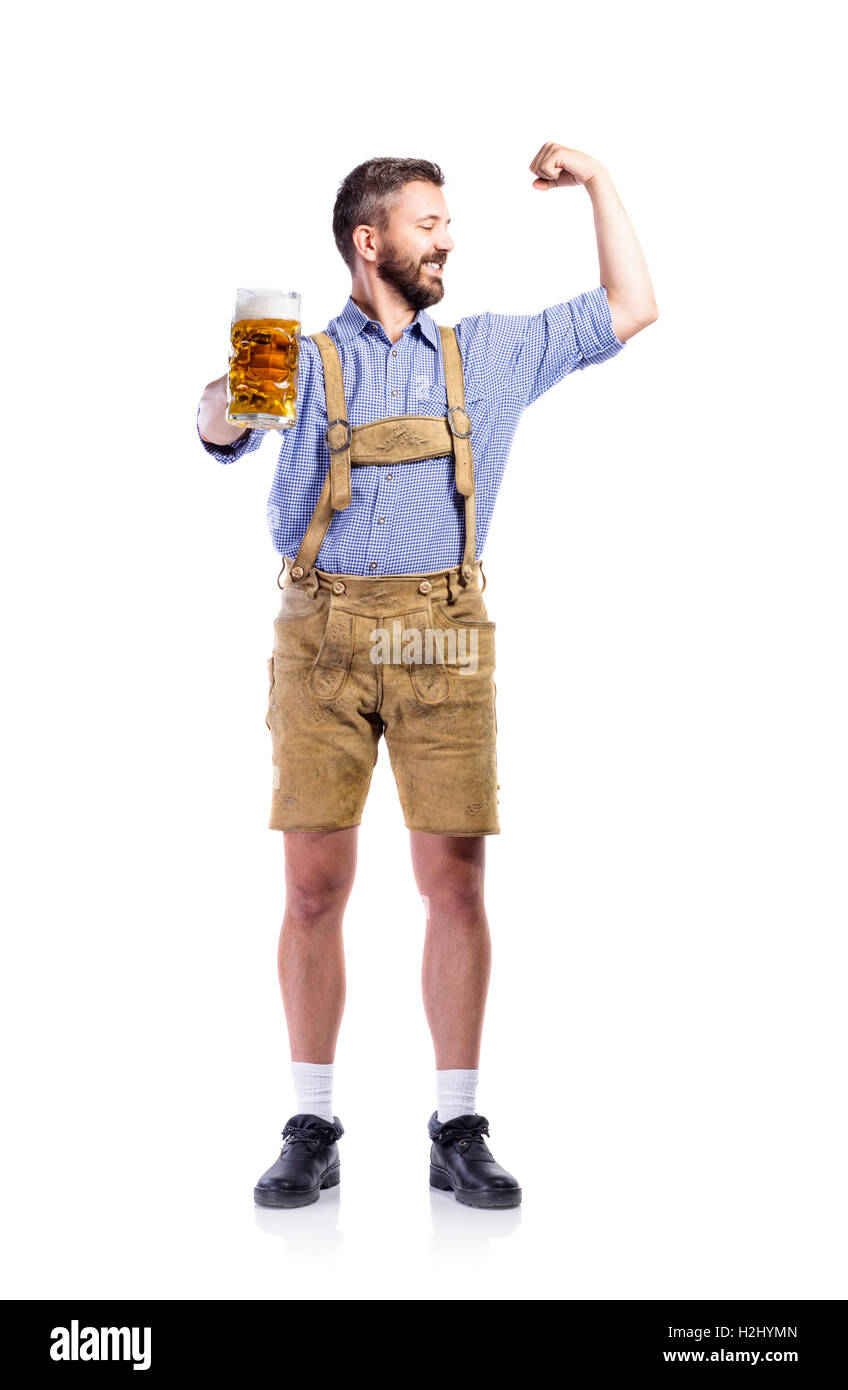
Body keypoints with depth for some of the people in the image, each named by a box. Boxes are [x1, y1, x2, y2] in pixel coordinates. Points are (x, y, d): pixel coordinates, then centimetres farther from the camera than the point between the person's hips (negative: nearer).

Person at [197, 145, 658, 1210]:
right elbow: (222, 434, -10)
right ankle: (312, 1131, 8)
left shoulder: (489, 353, 18)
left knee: (454, 881, -3)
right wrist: (224, 403, -33)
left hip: (444, 638, 1)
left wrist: (597, 184, 15)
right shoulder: (304, 357, 10)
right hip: (321, 636, -1)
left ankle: (458, 1132, 6)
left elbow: (630, 312, 22)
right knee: (315, 883, -2)